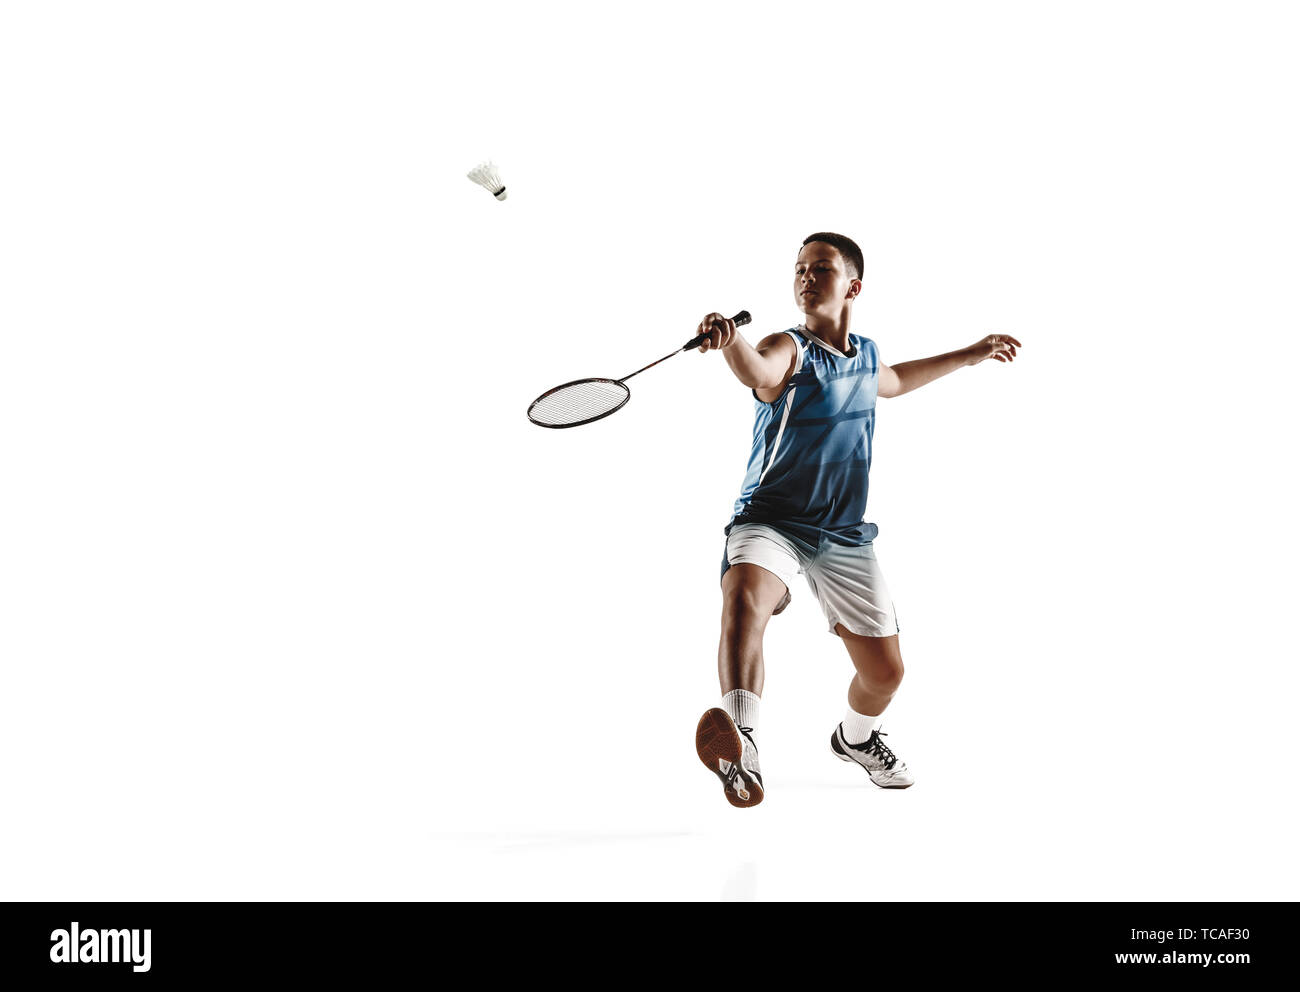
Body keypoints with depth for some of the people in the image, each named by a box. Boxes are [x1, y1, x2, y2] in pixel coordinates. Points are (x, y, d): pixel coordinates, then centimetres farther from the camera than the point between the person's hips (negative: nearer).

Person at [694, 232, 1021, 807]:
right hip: (770, 518, -5)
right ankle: (742, 742, -50)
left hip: (845, 536, 5)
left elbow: (892, 381, 34)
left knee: (884, 672, 7)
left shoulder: (866, 354, 8)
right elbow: (759, 374, -37)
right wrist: (729, 341, -60)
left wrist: (971, 354, 40)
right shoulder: (789, 350, -11)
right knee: (745, 600, -38)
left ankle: (856, 738, 41)